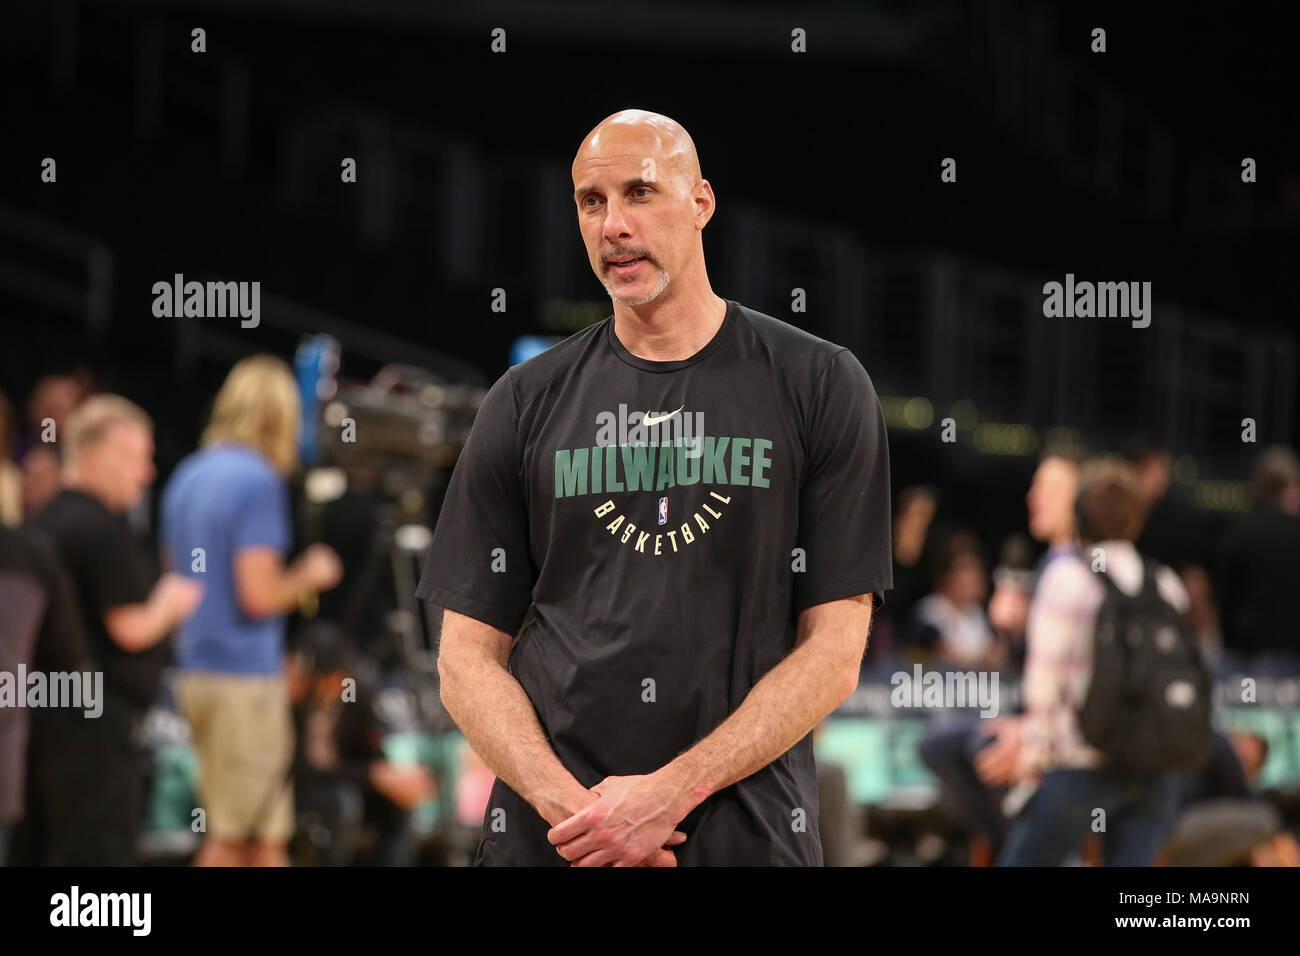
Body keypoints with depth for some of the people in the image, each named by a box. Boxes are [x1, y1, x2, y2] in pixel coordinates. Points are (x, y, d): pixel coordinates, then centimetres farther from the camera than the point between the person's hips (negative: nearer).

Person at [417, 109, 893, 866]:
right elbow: (468, 660, 5)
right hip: (547, 835, 2)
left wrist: (671, 792, -14)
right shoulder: (526, 403, 7)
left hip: (747, 832, -1)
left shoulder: (820, 385, 1)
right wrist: (567, 803, -12)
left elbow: (834, 654, -4)